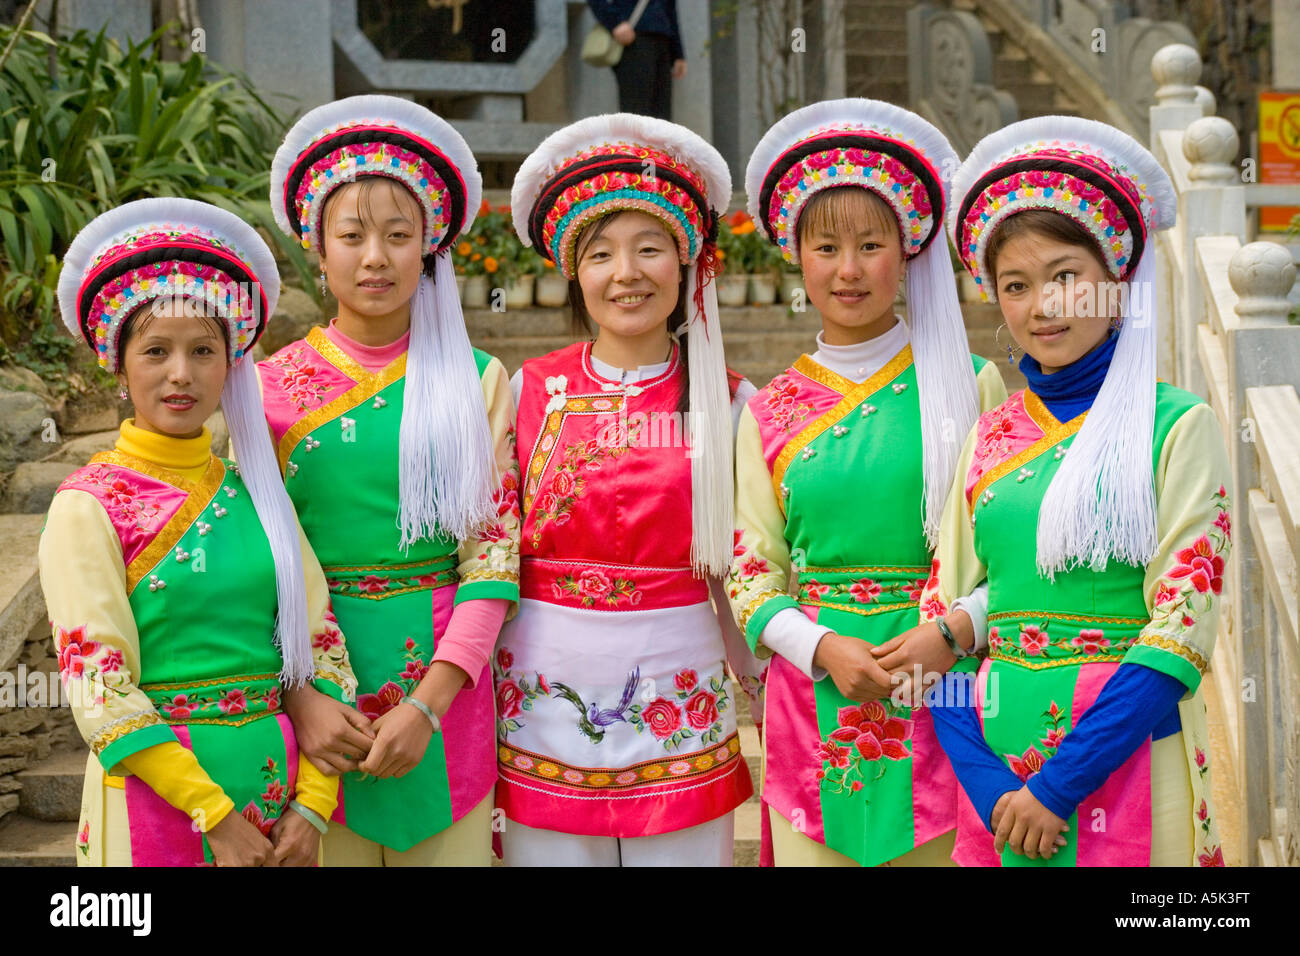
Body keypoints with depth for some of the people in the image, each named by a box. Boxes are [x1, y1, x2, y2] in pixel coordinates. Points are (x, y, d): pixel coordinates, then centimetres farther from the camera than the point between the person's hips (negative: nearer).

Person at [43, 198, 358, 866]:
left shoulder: (258, 487, 5)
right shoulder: (87, 506, -7)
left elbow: (319, 637, 2)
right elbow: (98, 689, -12)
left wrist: (311, 807, -7)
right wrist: (218, 816, -15)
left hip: (277, 779, 4)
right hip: (158, 788, -3)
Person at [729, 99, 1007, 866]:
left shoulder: (970, 385, 1)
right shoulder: (771, 413, 7)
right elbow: (751, 575, 6)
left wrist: (955, 633, -14)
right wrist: (824, 647, -10)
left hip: (945, 699, -1)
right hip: (815, 708, 2)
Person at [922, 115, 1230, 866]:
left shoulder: (1179, 426, -5)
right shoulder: (989, 437, 6)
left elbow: (1183, 631, -11)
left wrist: (1058, 787, -14)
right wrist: (989, 788, -7)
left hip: (1124, 767, -3)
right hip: (994, 766, 4)